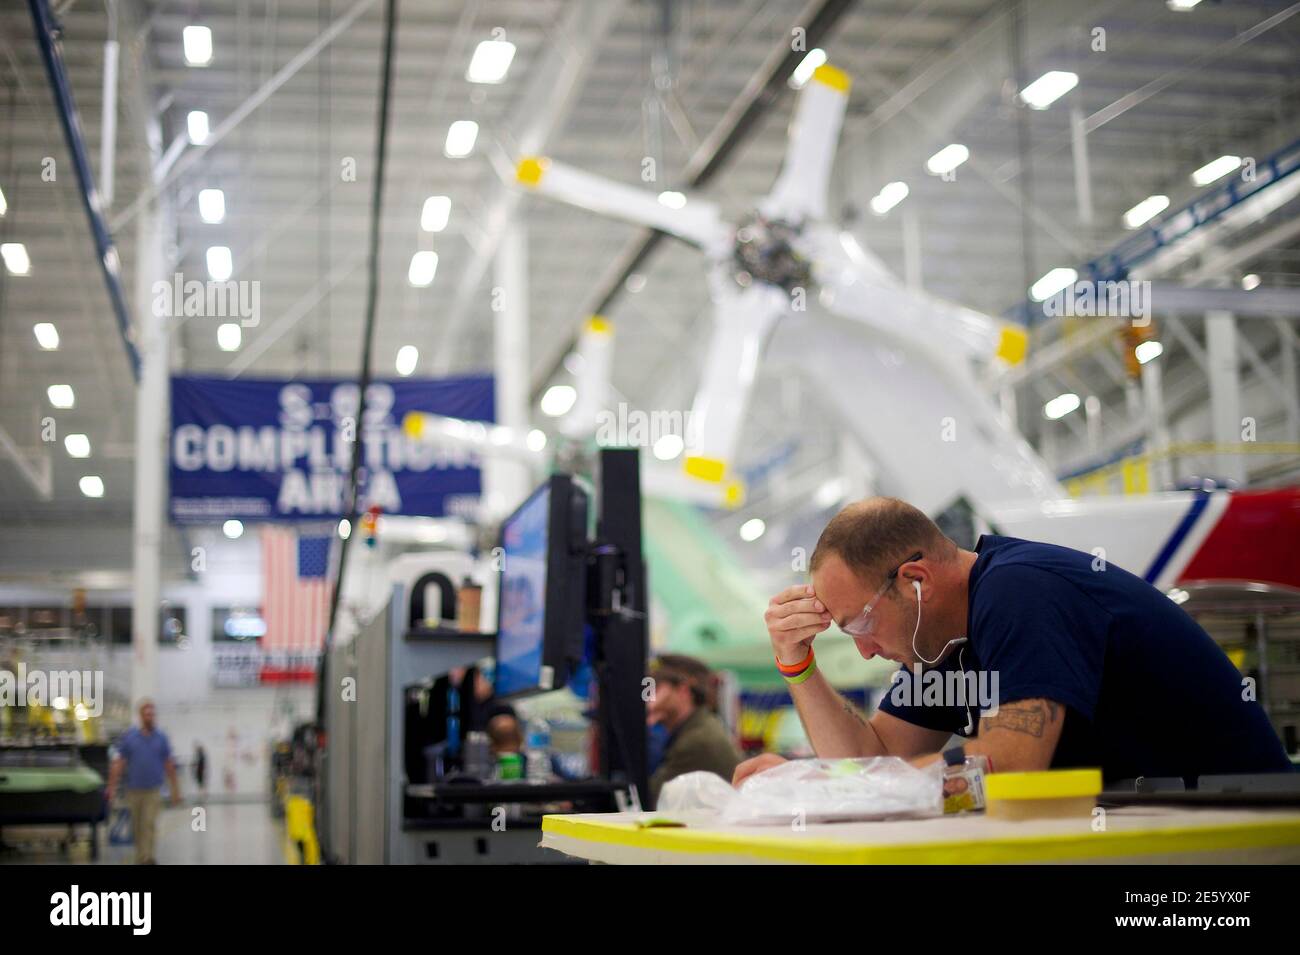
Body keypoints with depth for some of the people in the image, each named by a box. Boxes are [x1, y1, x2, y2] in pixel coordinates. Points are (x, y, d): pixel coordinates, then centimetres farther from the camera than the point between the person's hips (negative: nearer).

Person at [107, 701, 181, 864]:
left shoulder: (161, 737, 2)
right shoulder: (129, 737, 1)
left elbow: (169, 765, 8)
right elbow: (118, 763, 0)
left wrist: (175, 790, 8)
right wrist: (112, 787, -6)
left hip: (153, 791, -1)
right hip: (134, 790, 1)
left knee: (149, 824, -14)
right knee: (137, 826, 11)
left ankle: (145, 858, -18)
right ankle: (142, 854, 30)